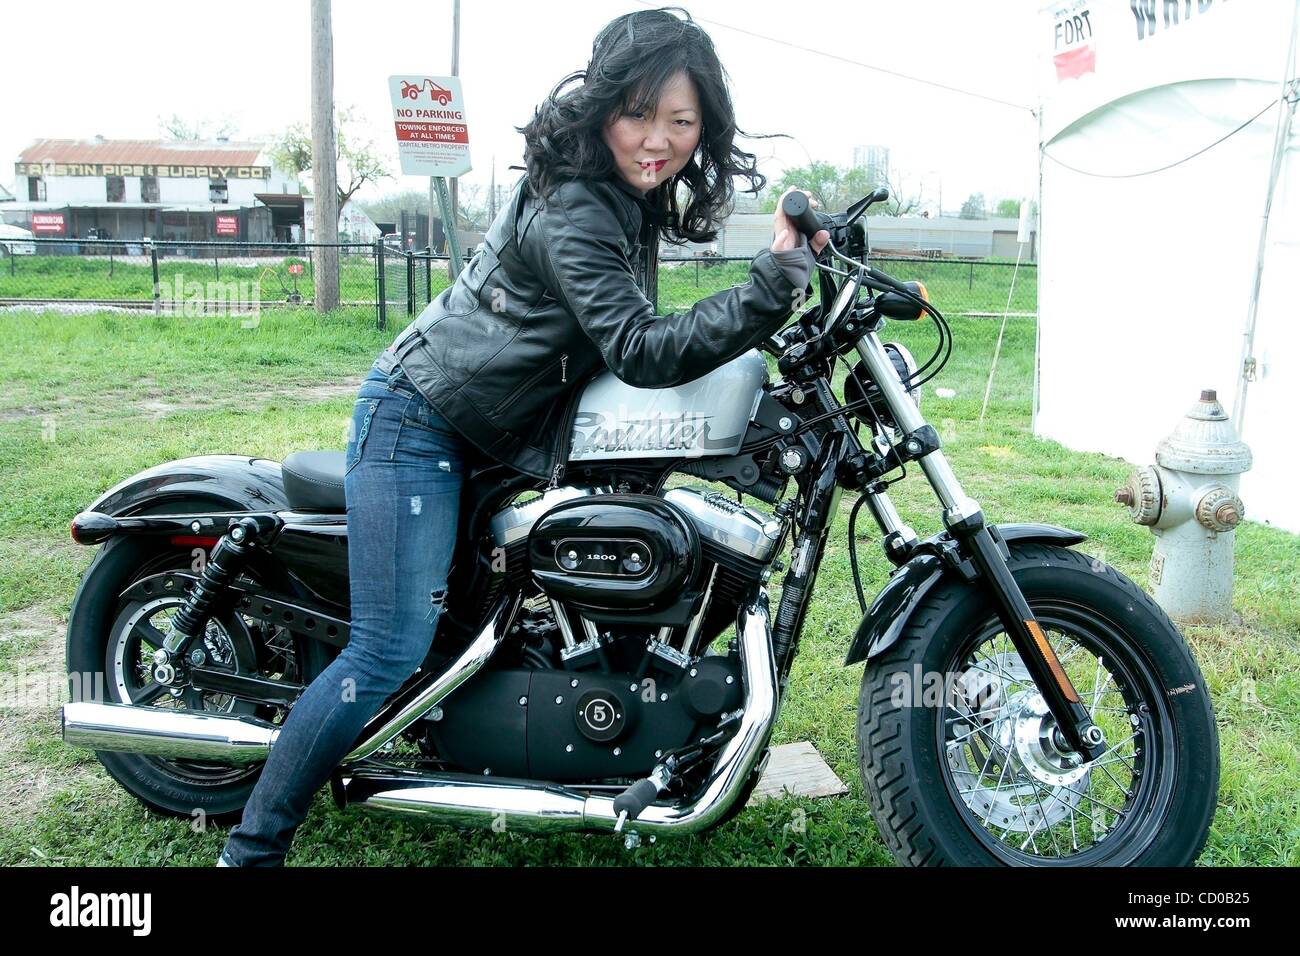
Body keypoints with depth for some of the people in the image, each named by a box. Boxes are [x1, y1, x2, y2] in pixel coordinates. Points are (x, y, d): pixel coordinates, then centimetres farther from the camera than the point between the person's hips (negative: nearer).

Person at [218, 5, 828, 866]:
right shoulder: (571, 210, -23)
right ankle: (253, 848, 2)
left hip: (494, 433, 10)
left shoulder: (633, 199, 7)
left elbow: (628, 334, 17)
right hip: (420, 420, -10)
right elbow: (641, 353, -30)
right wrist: (778, 279, -32)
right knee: (392, 655, -11)